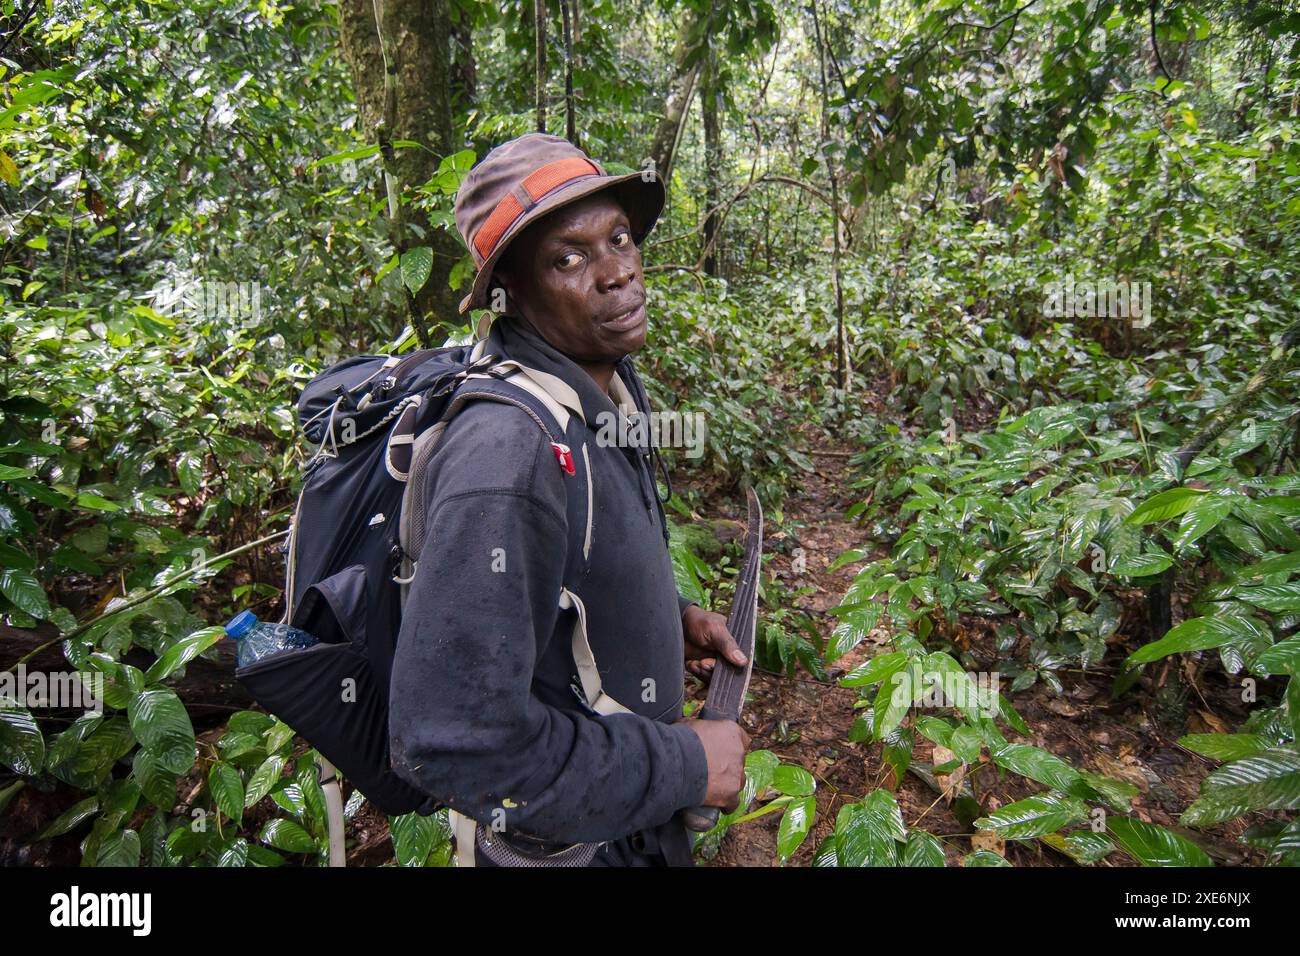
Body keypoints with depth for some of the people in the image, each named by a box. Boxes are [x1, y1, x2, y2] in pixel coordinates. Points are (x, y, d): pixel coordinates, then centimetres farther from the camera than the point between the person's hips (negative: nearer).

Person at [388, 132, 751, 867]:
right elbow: (450, 740, -33)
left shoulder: (613, 382, -4)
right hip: (566, 841, -8)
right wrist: (683, 765, -24)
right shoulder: (510, 453, -34)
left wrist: (672, 615, -1)